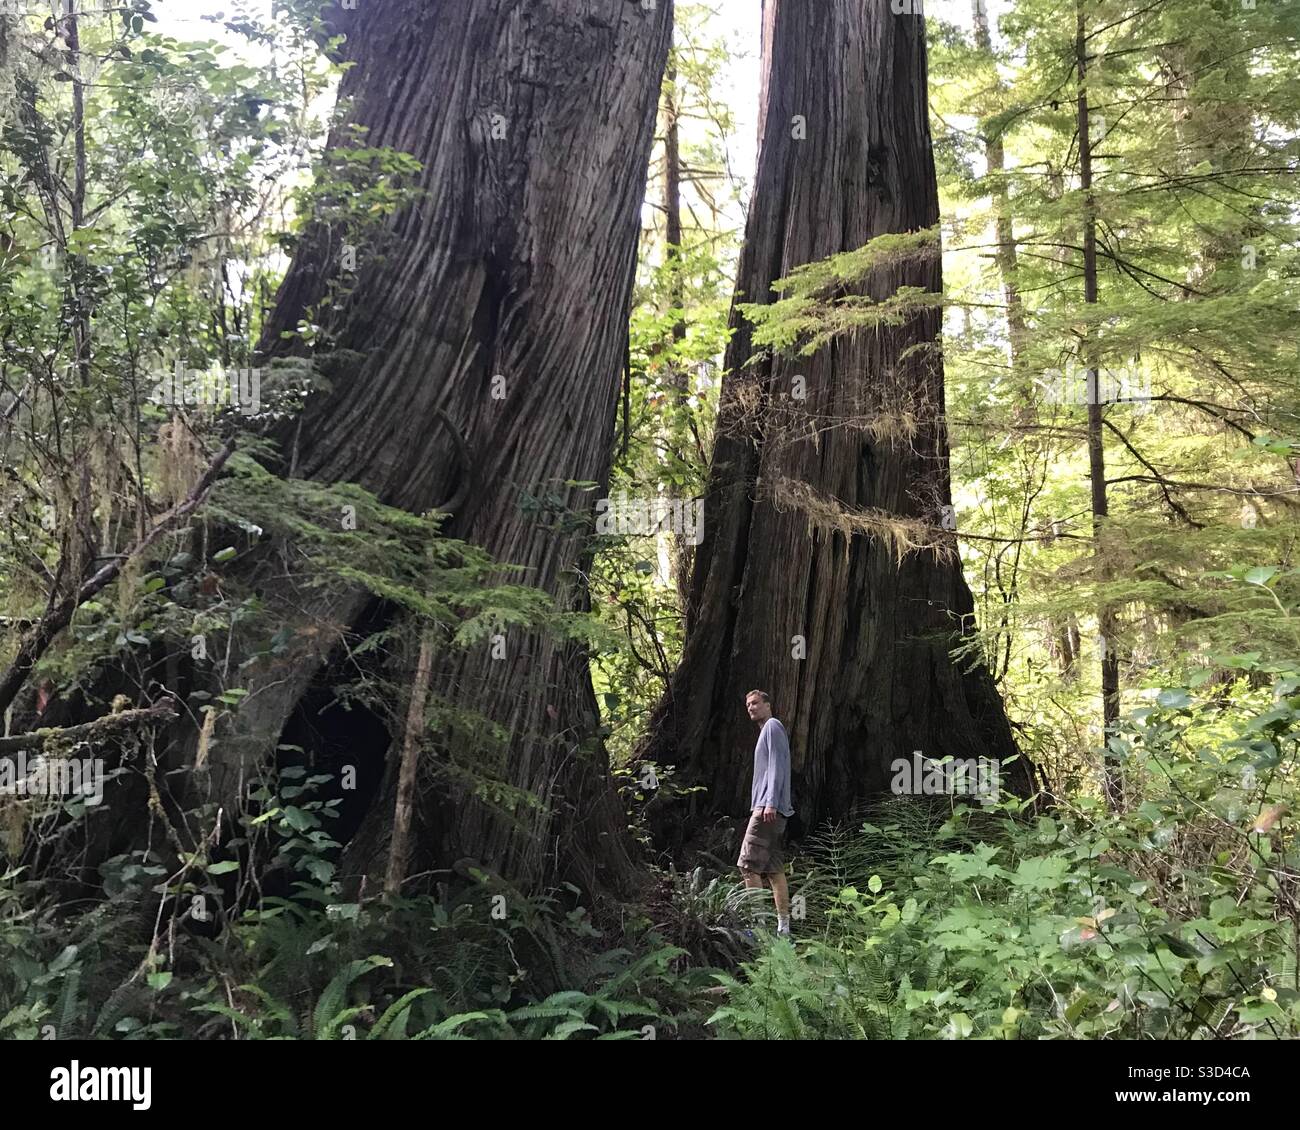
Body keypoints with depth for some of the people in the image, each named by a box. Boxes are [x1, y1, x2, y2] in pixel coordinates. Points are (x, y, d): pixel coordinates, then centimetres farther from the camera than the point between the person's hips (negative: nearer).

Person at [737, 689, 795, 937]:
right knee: (774, 868, 6)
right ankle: (783, 927, 6)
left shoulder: (773, 726, -3)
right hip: (766, 808, 10)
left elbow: (777, 765, -14)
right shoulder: (767, 731, 25)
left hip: (769, 808, -10)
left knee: (748, 865, -13)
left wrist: (771, 802, -21)